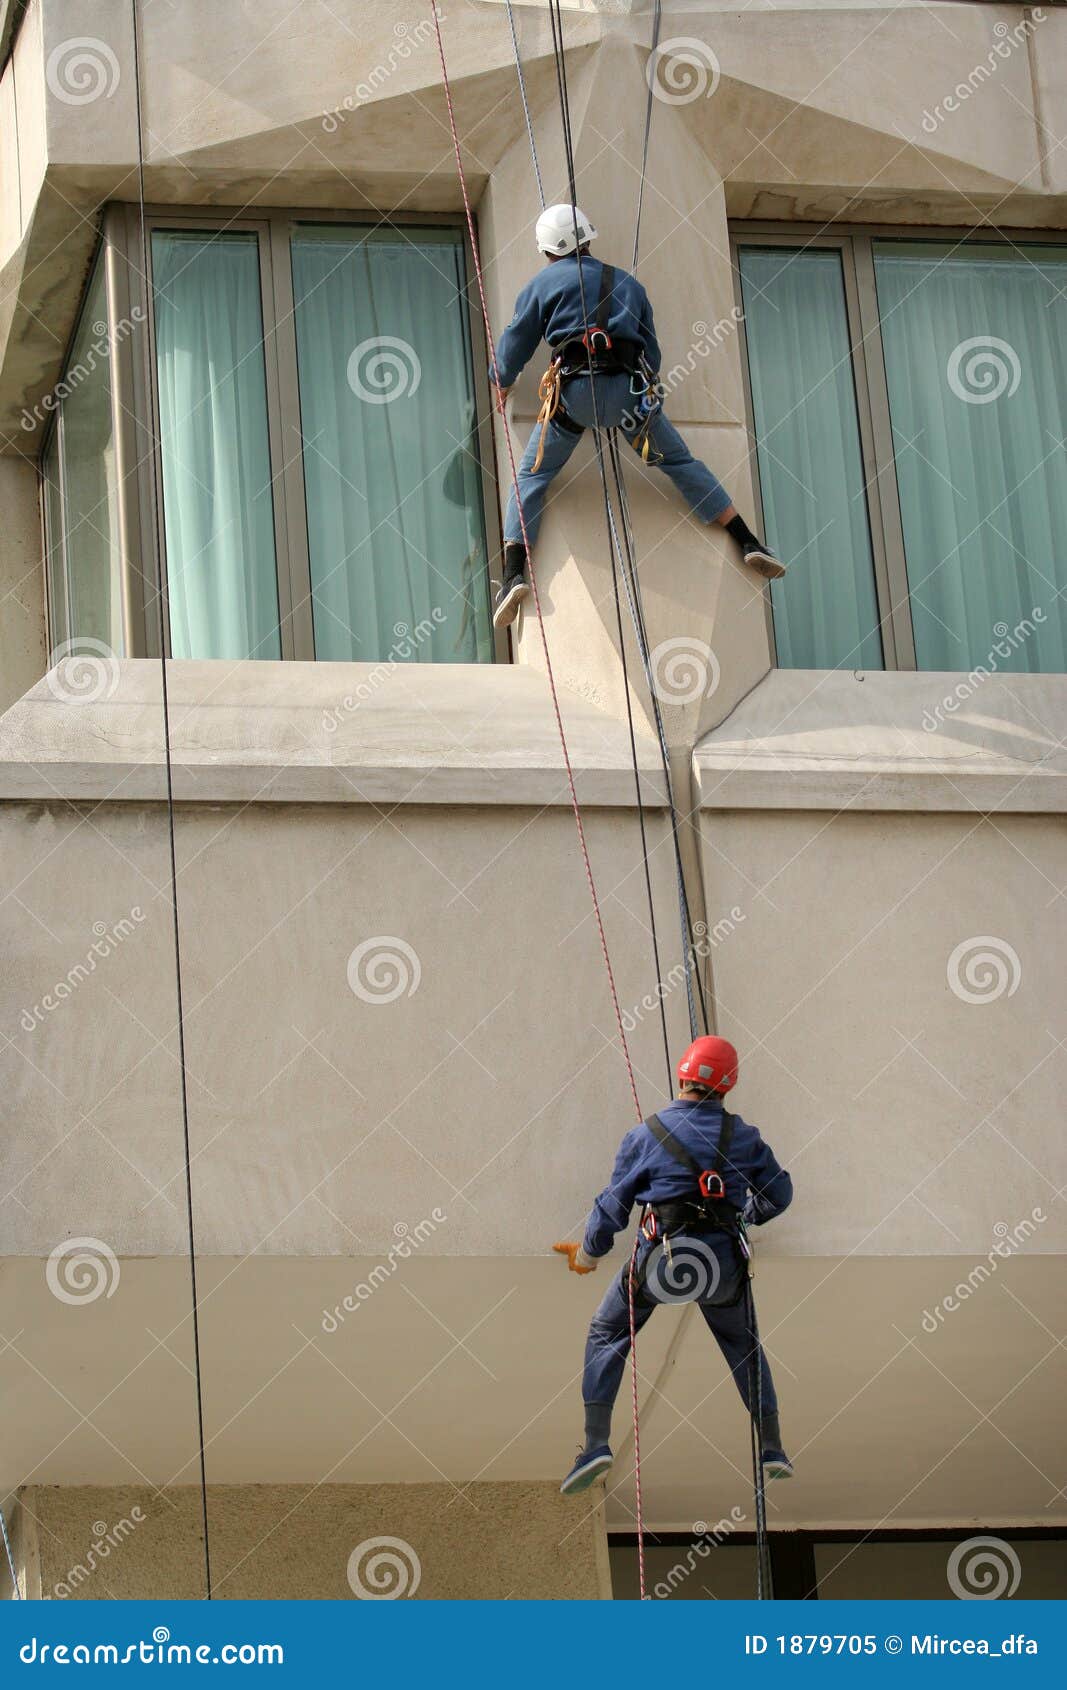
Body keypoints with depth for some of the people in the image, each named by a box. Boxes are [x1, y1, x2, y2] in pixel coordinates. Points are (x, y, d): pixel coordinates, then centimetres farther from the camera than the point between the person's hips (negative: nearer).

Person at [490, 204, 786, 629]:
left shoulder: (544, 283, 15)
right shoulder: (628, 283, 25)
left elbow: (515, 343, 18)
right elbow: (651, 351, 27)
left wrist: (502, 383, 38)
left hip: (573, 390, -2)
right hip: (630, 389, 2)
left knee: (531, 477, 8)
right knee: (681, 464, 17)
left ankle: (514, 573, -9)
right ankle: (748, 542, 10)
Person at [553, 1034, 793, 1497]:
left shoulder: (645, 1135, 0)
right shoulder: (742, 1136, 6)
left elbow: (614, 1205, 6)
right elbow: (779, 1193, 17)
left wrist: (588, 1254, 22)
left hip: (660, 1260, -2)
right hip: (724, 1263, 2)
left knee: (605, 1336, 15)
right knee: (742, 1345, 25)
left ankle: (596, 1442, 1)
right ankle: (772, 1448, 23)